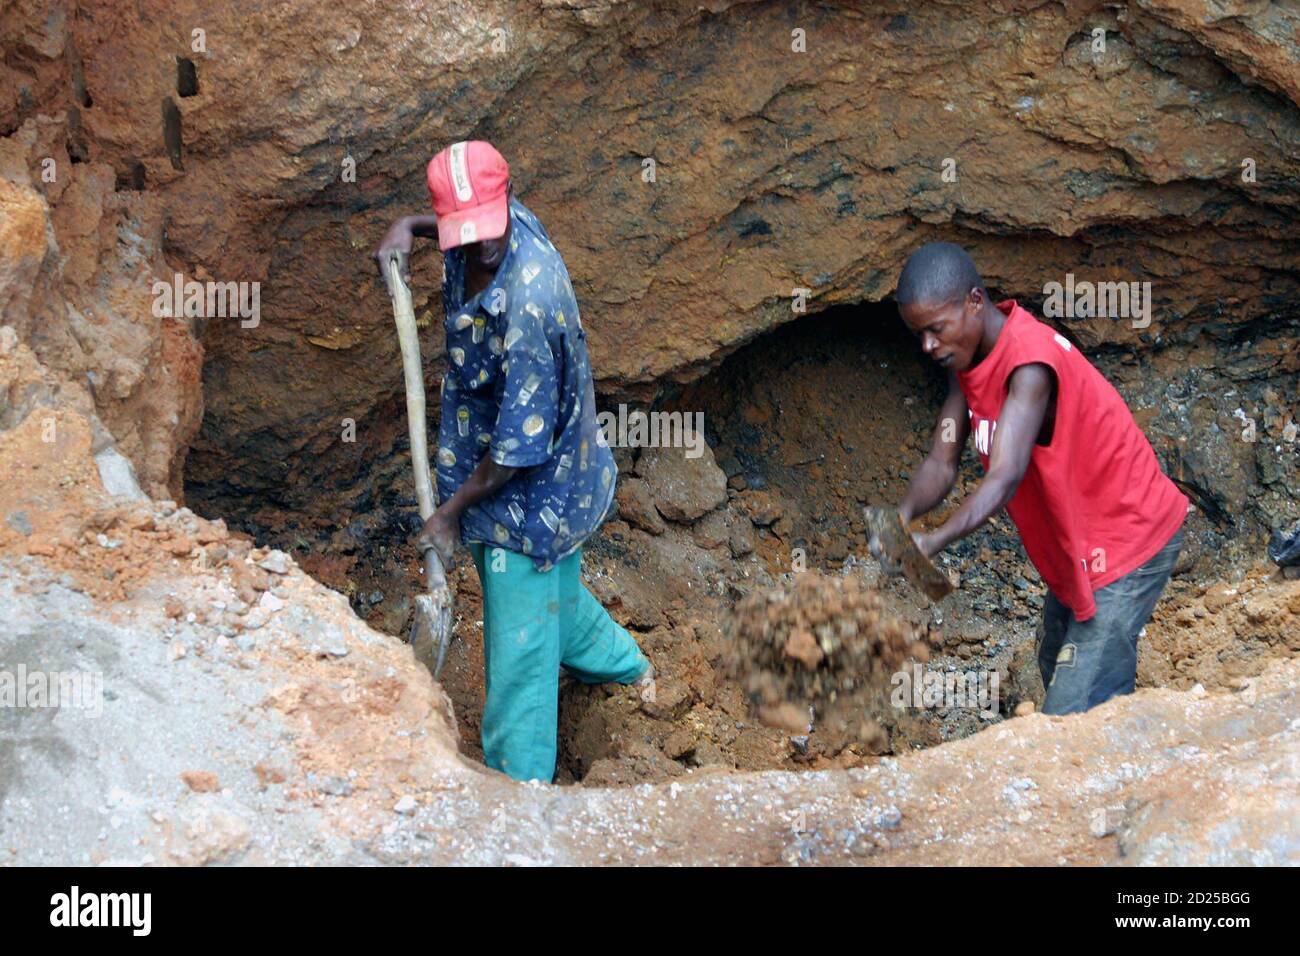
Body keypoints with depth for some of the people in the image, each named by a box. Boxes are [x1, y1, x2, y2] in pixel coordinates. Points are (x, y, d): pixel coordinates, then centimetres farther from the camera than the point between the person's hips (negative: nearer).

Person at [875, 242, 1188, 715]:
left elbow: (1006, 476, -42)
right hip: (1074, 545, 10)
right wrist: (904, 513, -28)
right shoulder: (969, 357, -2)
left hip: (1125, 543, -10)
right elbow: (941, 462, -7)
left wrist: (932, 543, -54)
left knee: (1070, 715, -17)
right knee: (1057, 672, 24)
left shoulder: (1029, 365, -30)